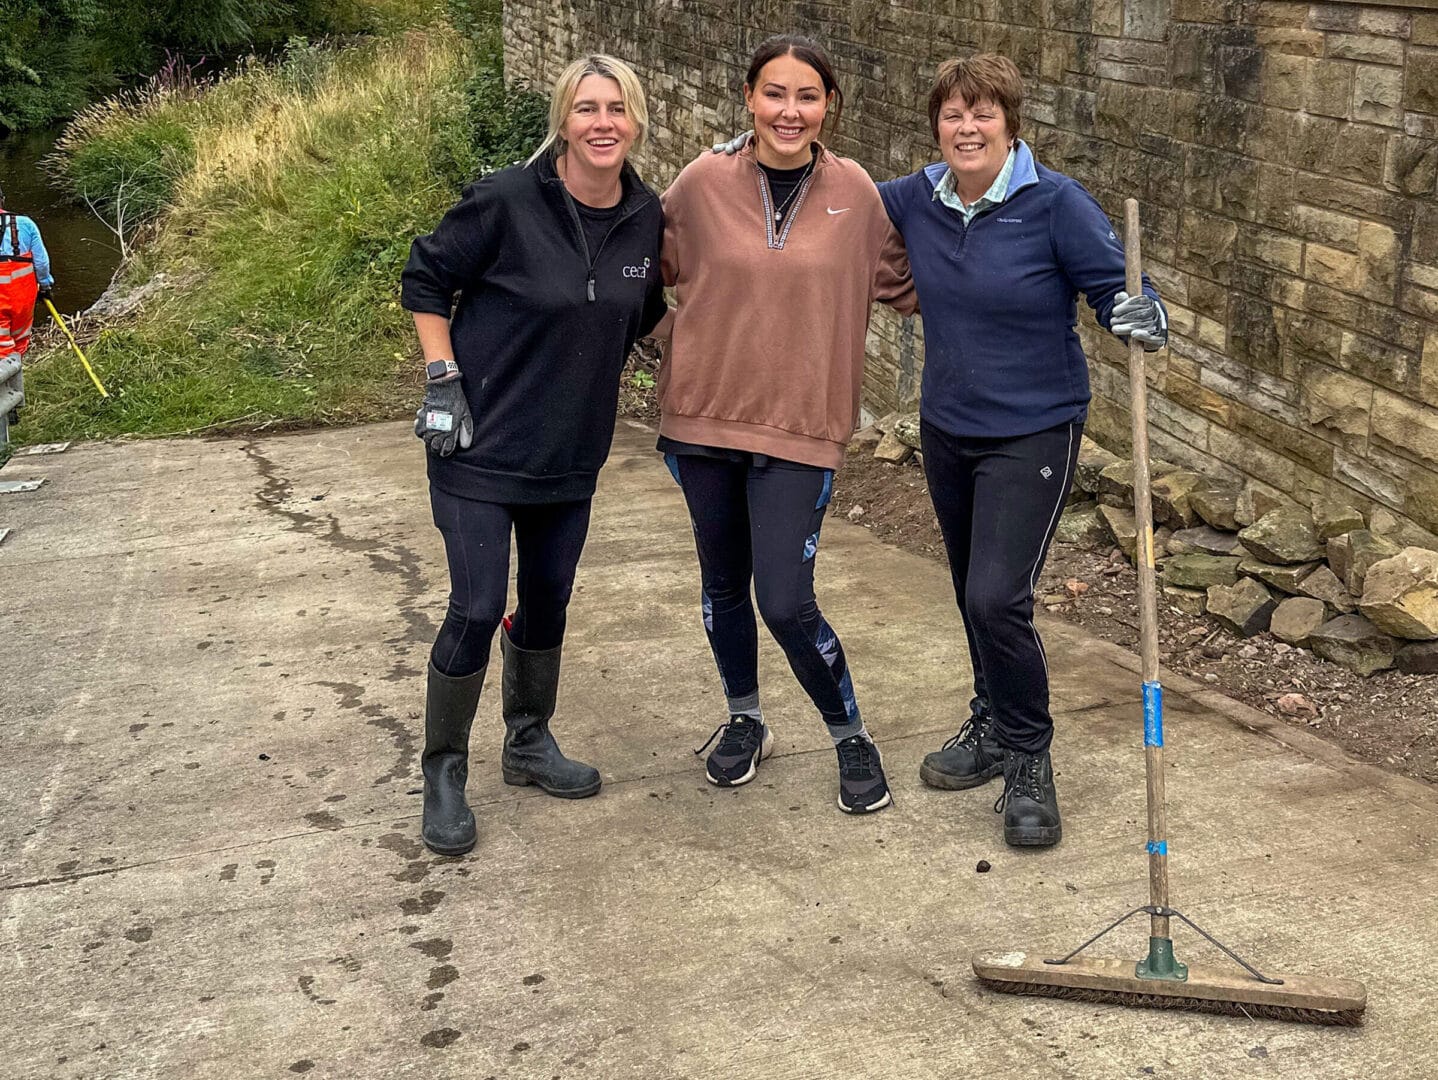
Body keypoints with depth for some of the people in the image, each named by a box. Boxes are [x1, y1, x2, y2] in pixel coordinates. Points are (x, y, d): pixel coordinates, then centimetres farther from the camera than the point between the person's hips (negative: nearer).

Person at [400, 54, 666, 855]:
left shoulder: (646, 217, -2)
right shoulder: (506, 202, -17)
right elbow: (425, 280, -6)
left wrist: (599, 370, 10)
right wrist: (444, 381, -11)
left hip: (572, 452, 5)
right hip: (481, 445, -5)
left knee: (549, 600, 15)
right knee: (477, 609, -5)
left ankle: (530, 744, 36)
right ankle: (445, 773, 13)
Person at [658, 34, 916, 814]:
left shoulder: (853, 191, -3)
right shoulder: (704, 183, -5)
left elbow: (902, 284, 8)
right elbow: (654, 266, 9)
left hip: (800, 427, -2)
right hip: (704, 416, 2)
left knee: (786, 604, -8)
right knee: (723, 583, 16)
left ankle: (851, 738, 17)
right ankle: (744, 721, 40)